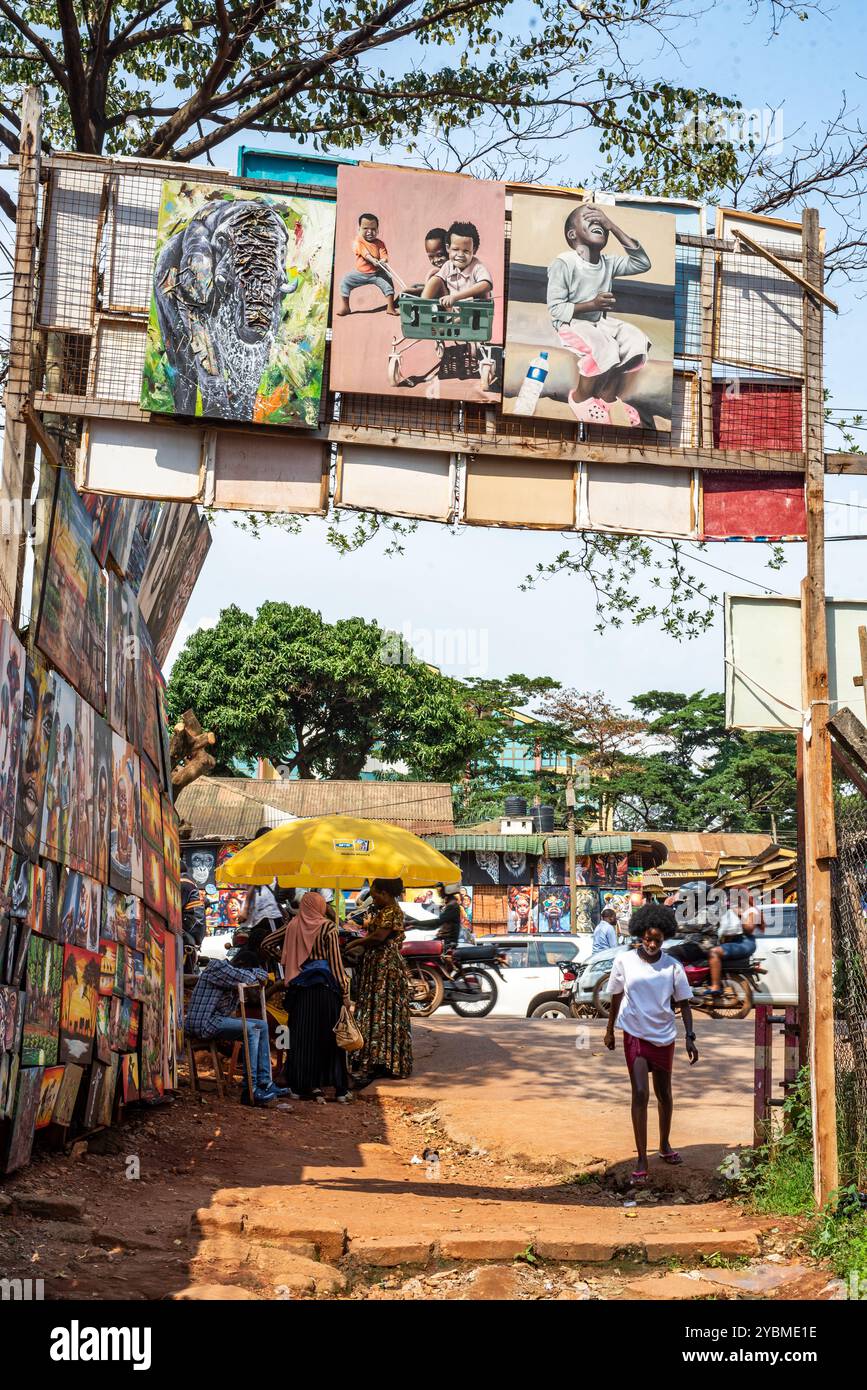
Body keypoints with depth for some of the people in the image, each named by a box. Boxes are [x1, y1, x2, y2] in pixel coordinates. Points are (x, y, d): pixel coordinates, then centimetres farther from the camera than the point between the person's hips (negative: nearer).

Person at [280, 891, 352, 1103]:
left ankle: (298, 1086, 9)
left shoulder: (293, 927, 2)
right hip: (325, 988, -3)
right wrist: (344, 992, -3)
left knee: (301, 1037, 8)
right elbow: (335, 961, -6)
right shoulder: (328, 927, -7)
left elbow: (286, 959, 4)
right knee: (328, 1036, 3)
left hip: (300, 990, 3)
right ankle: (339, 1089, 4)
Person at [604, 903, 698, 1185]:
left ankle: (665, 1145, 38)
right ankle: (641, 1160, -10)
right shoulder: (624, 961, -6)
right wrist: (609, 1030, 14)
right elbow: (616, 997, 6)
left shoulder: (673, 967, -5)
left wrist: (690, 1038, -7)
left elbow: (683, 1004, 1)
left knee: (663, 1094, 15)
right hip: (635, 1035, -2)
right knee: (640, 1093, -12)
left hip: (664, 1036, 2)